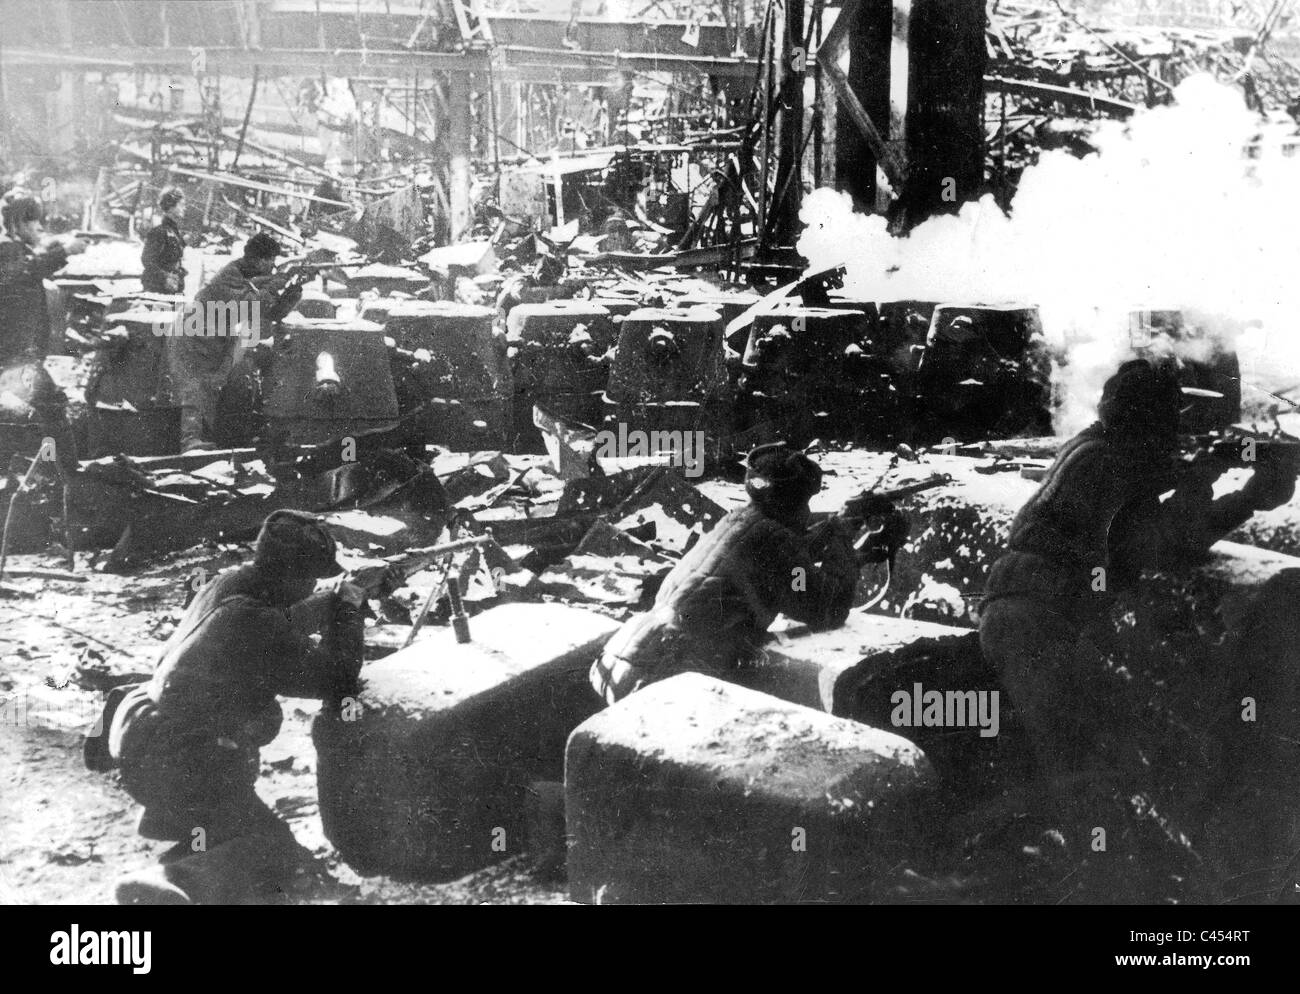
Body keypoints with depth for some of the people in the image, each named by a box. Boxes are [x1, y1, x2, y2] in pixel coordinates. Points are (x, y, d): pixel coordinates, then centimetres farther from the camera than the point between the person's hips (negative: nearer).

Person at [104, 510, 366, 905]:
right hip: (181, 770, -10)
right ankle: (171, 884, -30)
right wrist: (347, 609, -3)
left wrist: (334, 602, 13)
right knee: (277, 851, -8)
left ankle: (166, 814, 37)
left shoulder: (224, 584, 3)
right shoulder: (253, 623, -23)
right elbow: (337, 679, -17)